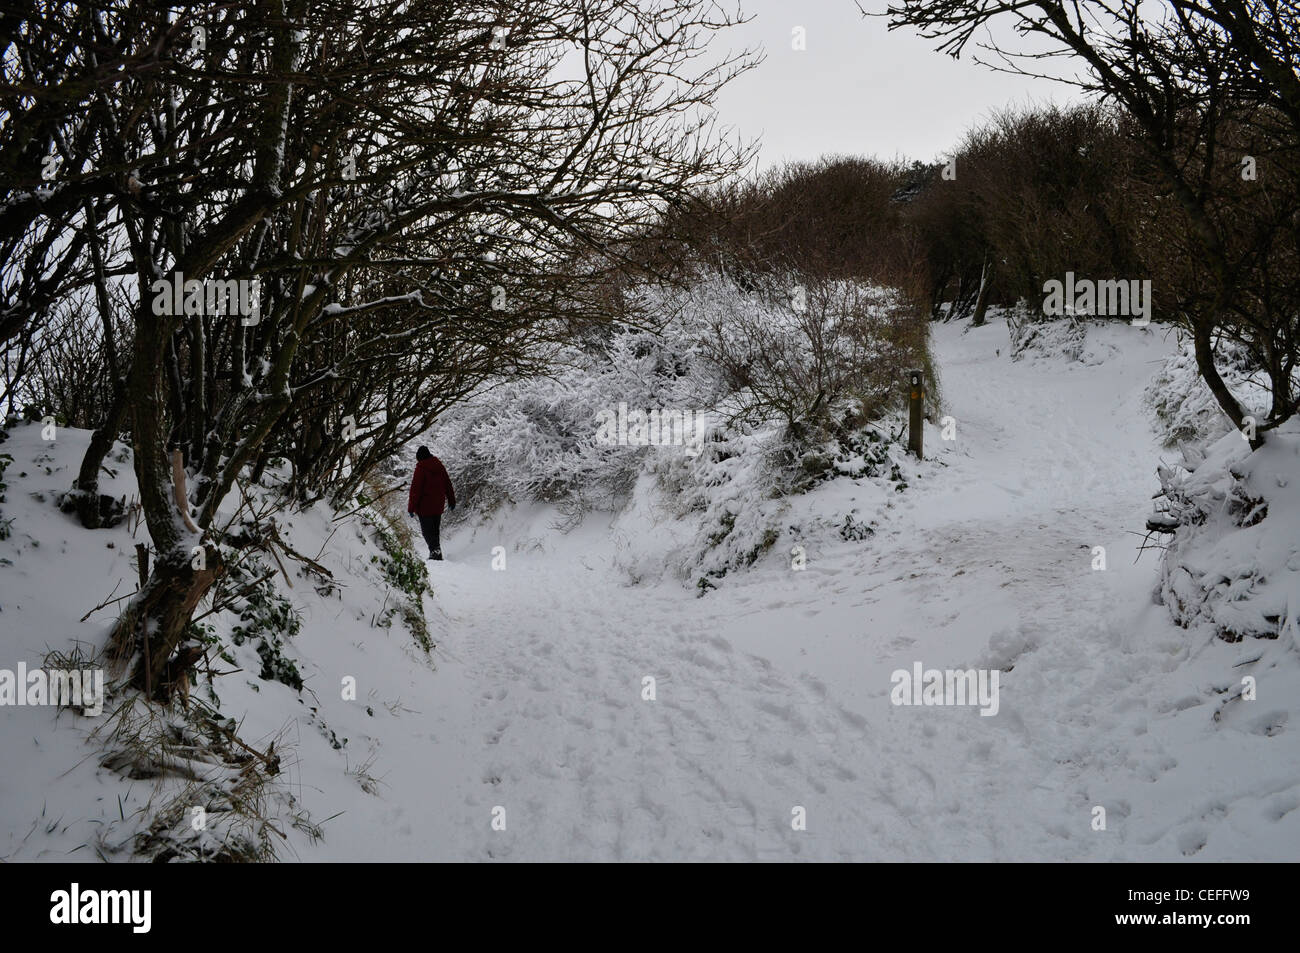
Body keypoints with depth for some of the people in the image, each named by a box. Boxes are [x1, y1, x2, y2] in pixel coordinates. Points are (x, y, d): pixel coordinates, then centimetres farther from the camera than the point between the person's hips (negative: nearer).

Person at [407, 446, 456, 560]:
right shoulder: (440, 466, 9)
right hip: (438, 506, 6)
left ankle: (435, 550, -22)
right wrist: (451, 501, 25)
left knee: (427, 531, -5)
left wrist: (411, 508, -10)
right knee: (435, 530, 16)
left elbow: (415, 489, -13)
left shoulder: (421, 468, -12)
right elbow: (448, 484, 16)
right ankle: (436, 552, 17)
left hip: (425, 507, -6)